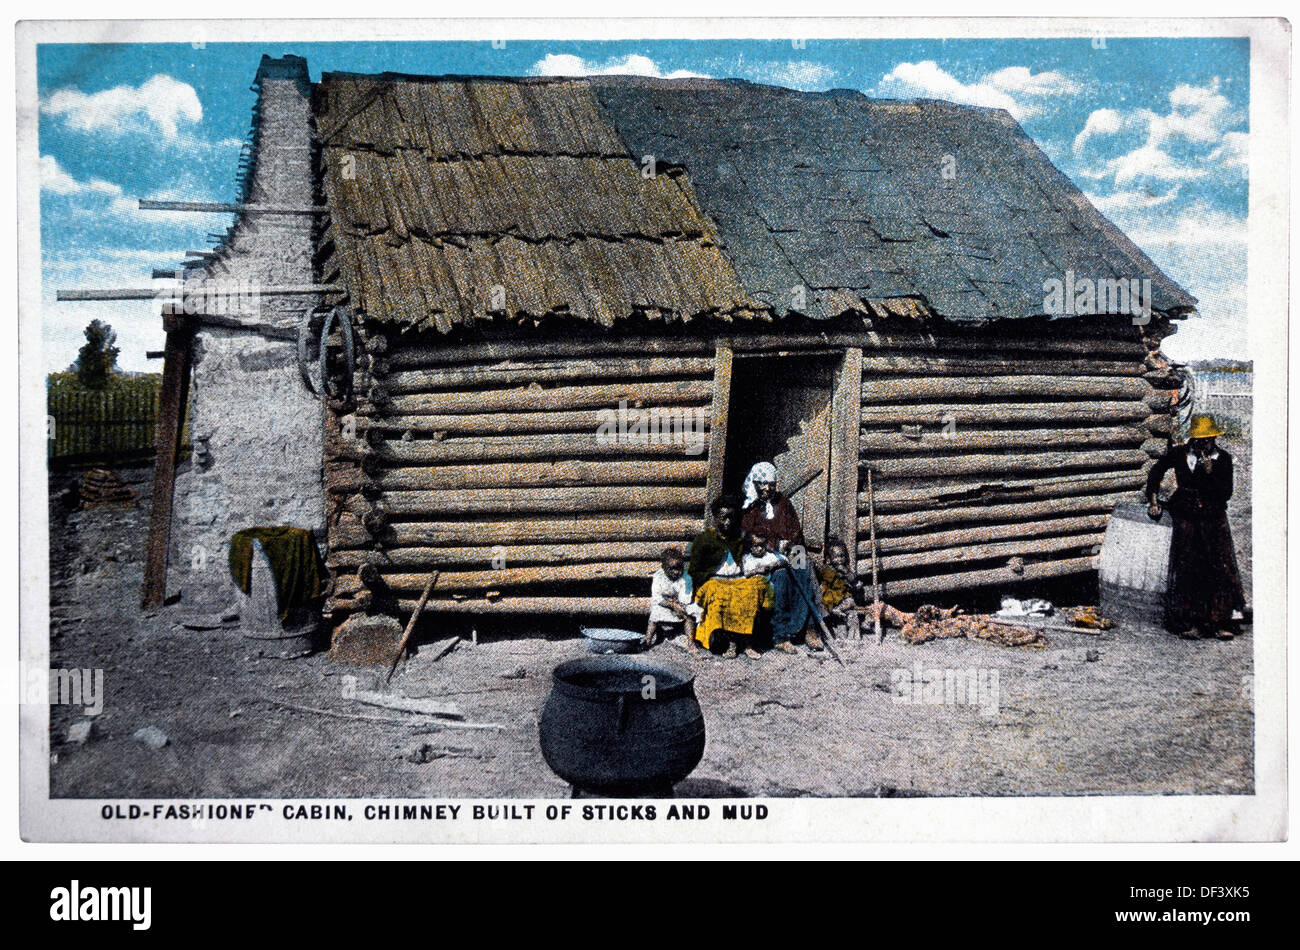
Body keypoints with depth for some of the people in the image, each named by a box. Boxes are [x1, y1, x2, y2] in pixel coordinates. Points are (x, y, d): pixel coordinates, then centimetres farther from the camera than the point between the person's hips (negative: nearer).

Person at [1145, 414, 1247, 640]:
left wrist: (1211, 472, -17)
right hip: (1186, 516, -1)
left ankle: (1220, 621, -3)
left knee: (1220, 567, -9)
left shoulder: (1223, 459, 0)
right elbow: (1157, 470, 17)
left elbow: (1226, 494, -4)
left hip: (1214, 518, 1)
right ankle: (1188, 622, -3)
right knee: (1187, 567, -8)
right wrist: (1153, 499, 12)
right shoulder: (1179, 454, -1)